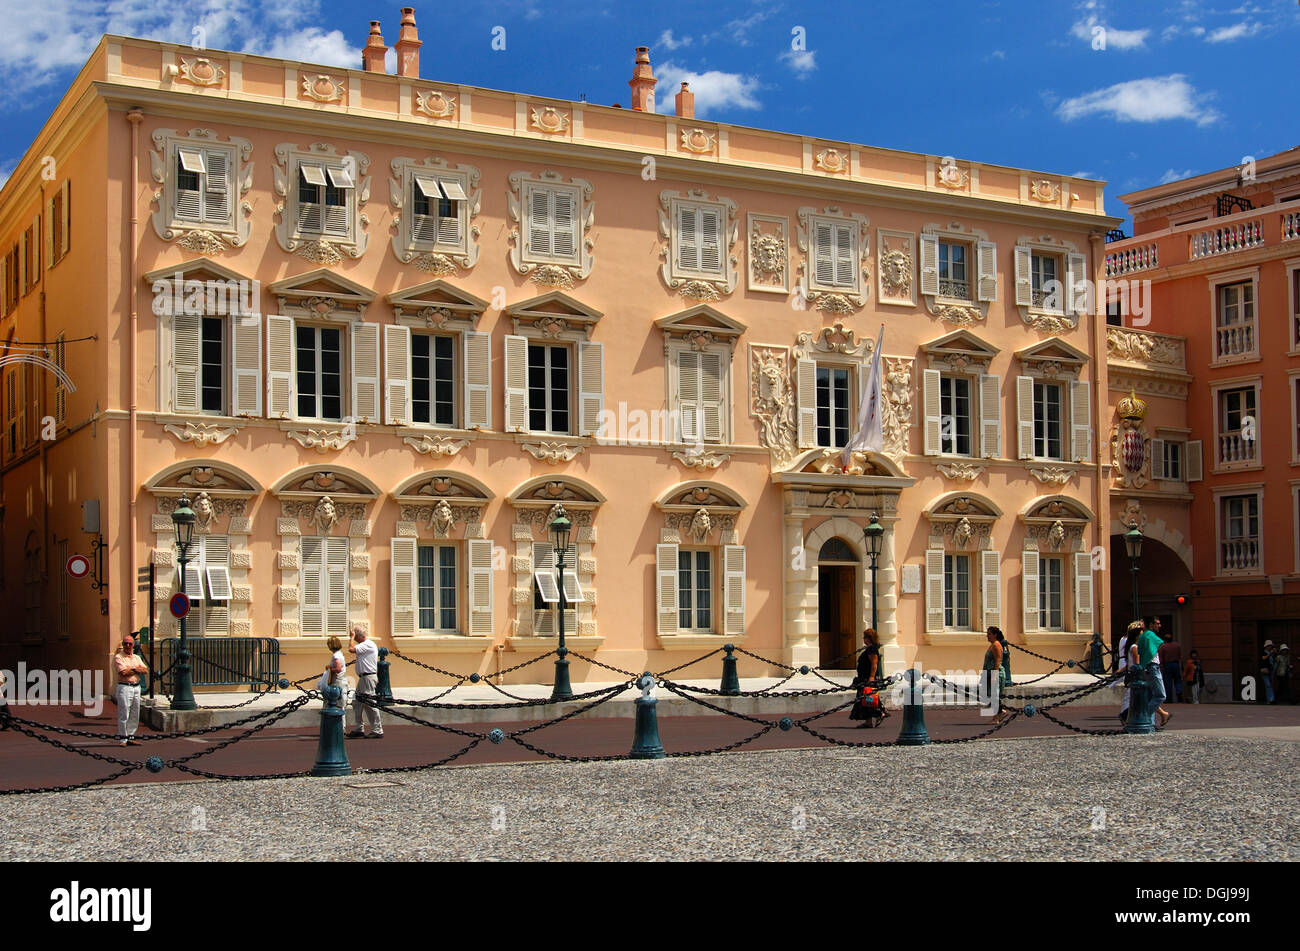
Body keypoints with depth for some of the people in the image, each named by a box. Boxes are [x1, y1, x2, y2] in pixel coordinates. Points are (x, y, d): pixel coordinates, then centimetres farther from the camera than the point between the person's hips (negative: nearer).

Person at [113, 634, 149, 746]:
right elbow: (123, 672, -14)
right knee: (124, 714, -8)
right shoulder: (118, 657, -1)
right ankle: (122, 738, -4)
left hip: (136, 687, 6)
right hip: (124, 687, -6)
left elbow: (145, 670, 6)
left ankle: (130, 737, 12)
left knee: (135, 715, 7)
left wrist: (133, 668, -8)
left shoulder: (137, 657, 18)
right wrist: (137, 669, -2)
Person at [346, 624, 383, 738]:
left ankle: (378, 731, -6)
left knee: (370, 704, -9)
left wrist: (352, 636, -12)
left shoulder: (368, 645, -16)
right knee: (356, 703, 12)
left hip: (368, 677, -11)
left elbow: (351, 649, -24)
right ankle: (357, 729, 17)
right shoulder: (365, 645, 17)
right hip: (363, 678, 11)